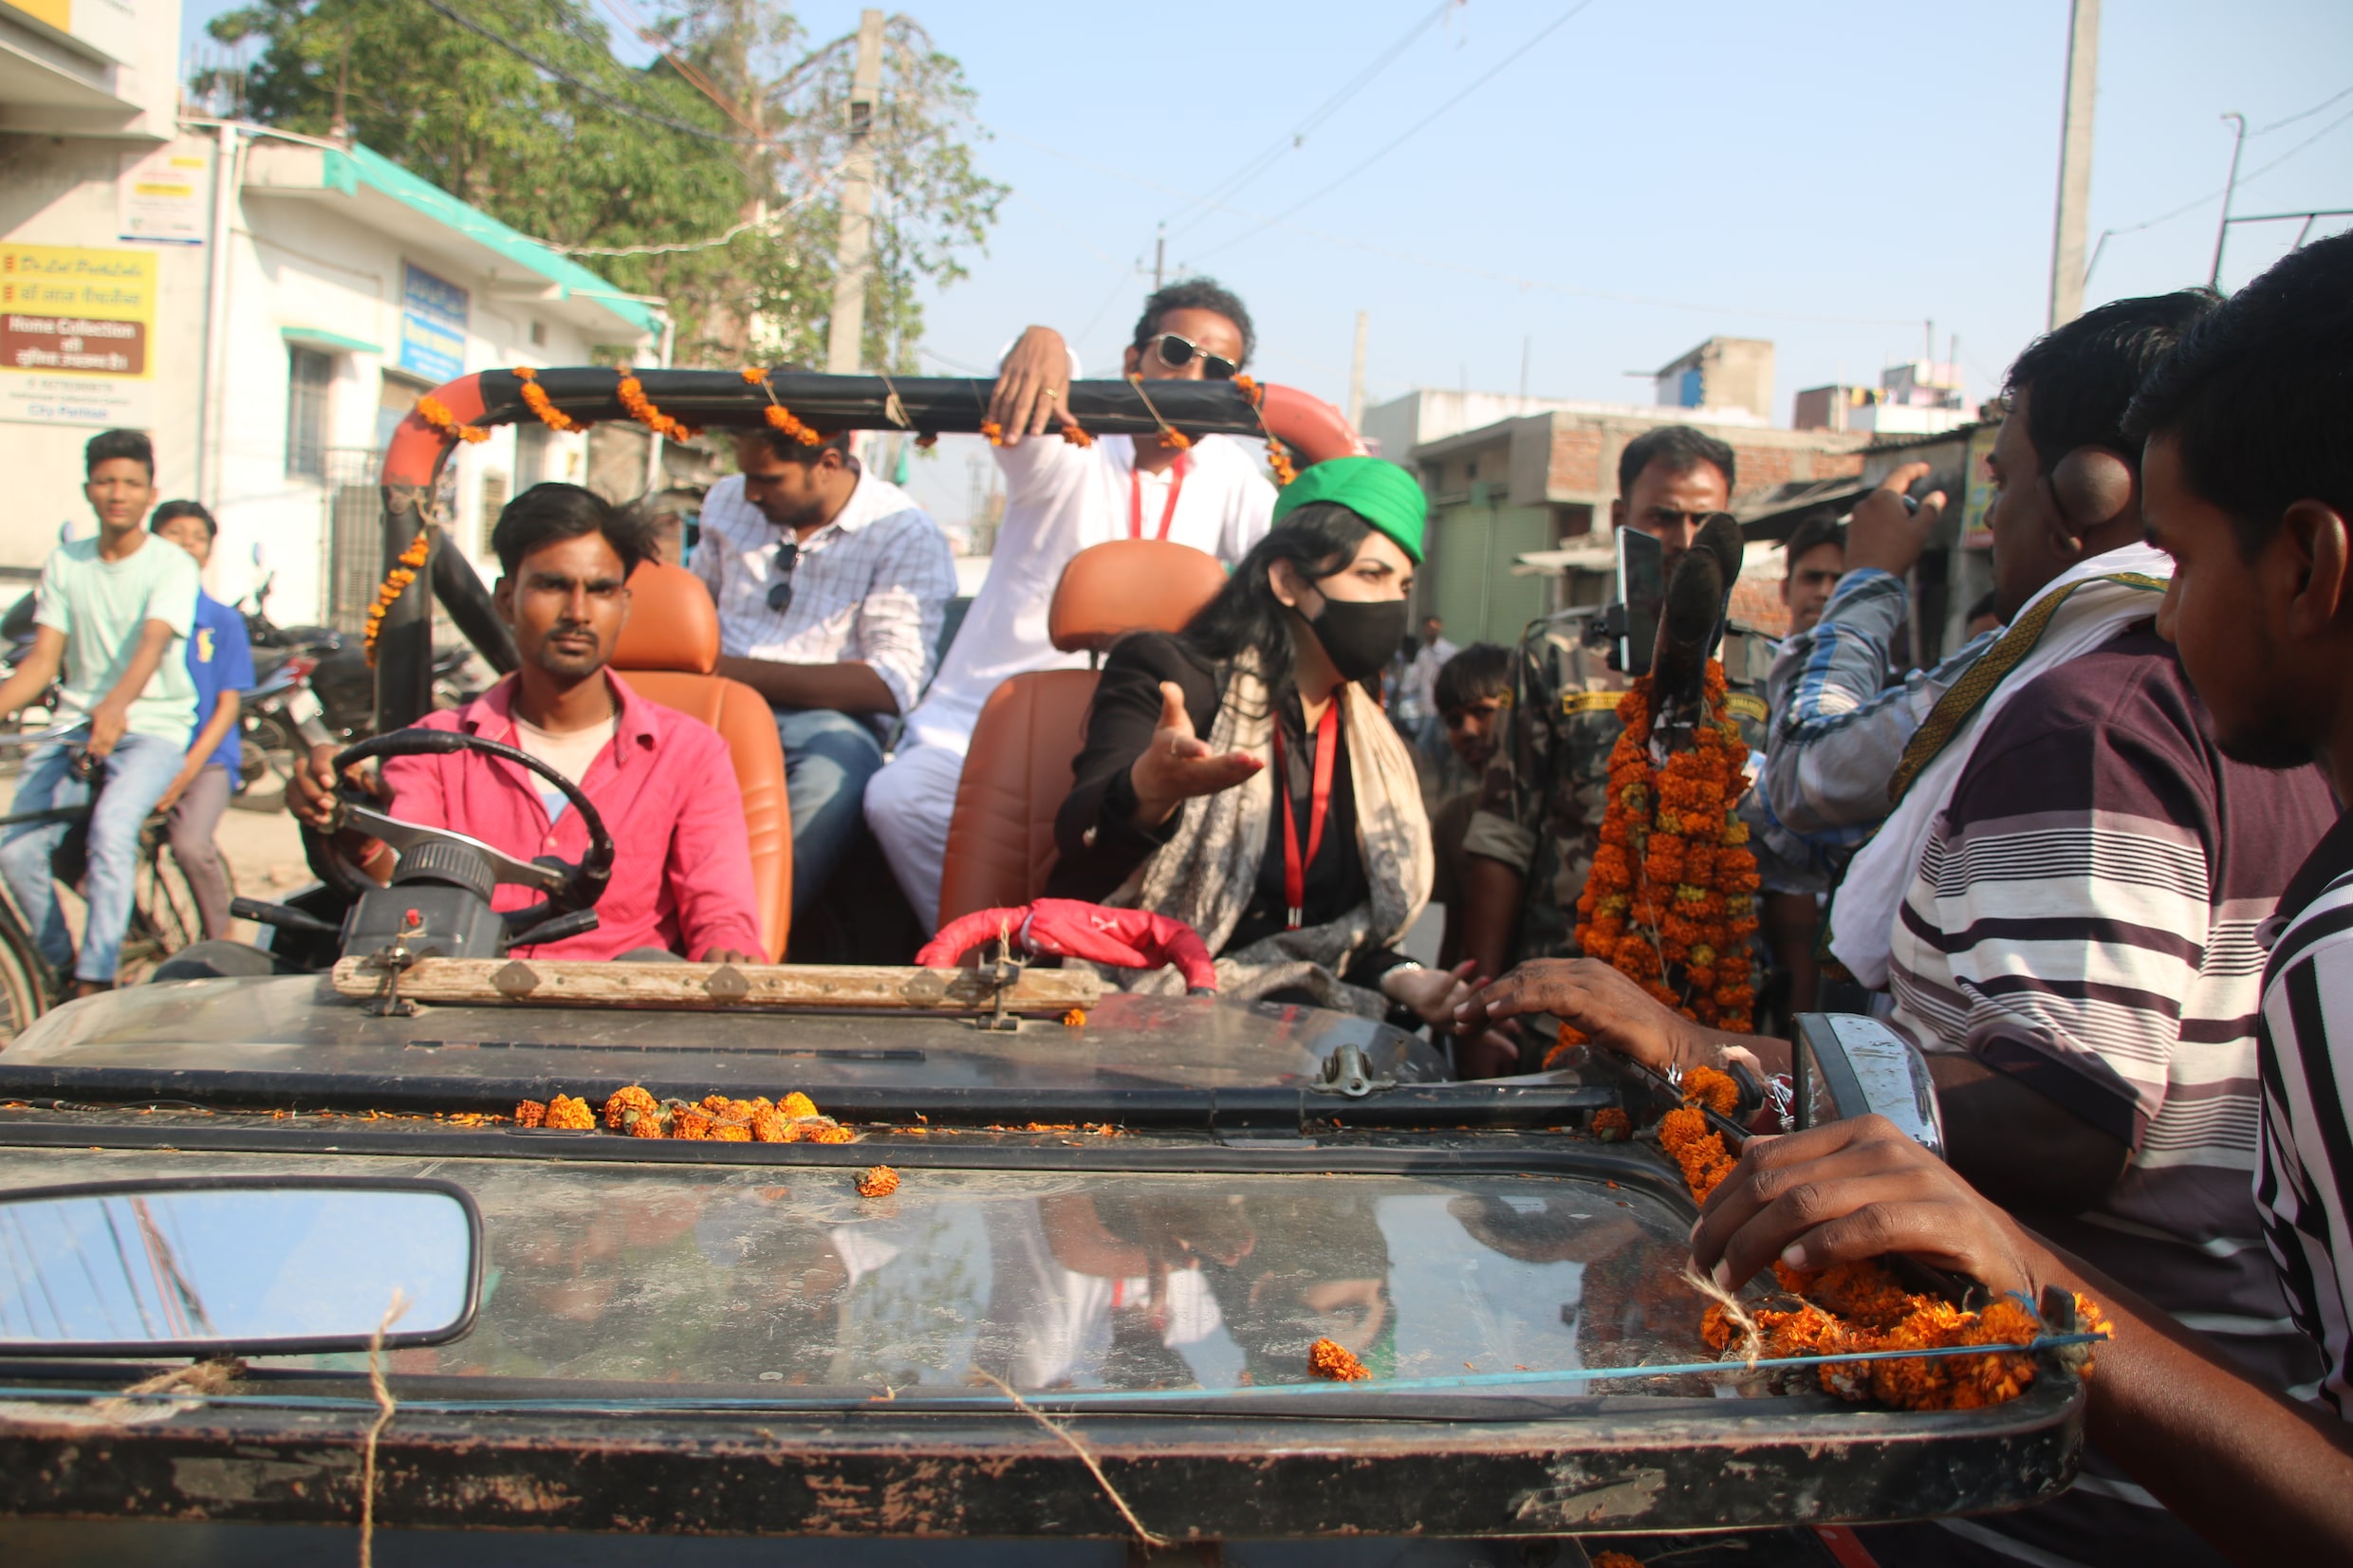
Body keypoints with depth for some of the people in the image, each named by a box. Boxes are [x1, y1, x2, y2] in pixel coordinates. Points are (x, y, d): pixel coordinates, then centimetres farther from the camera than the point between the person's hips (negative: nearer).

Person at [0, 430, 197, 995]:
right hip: (74, 726, 4)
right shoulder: (64, 563, 7)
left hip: (152, 729, -4)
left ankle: (95, 982, -22)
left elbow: (152, 643, -24)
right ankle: (61, 966, 13)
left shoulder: (171, 566, -6)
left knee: (112, 827, -31)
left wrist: (116, 705, -43)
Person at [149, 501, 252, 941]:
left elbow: (227, 705, 1)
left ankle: (221, 939, -2)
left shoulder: (223, 621, 5)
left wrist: (188, 768, -11)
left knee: (190, 844, -28)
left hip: (206, 760, -2)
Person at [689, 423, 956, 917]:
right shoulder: (728, 500, 14)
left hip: (826, 717, -4)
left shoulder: (905, 534, -4)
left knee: (837, 774, -39)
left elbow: (892, 684, -14)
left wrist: (737, 671, -16)